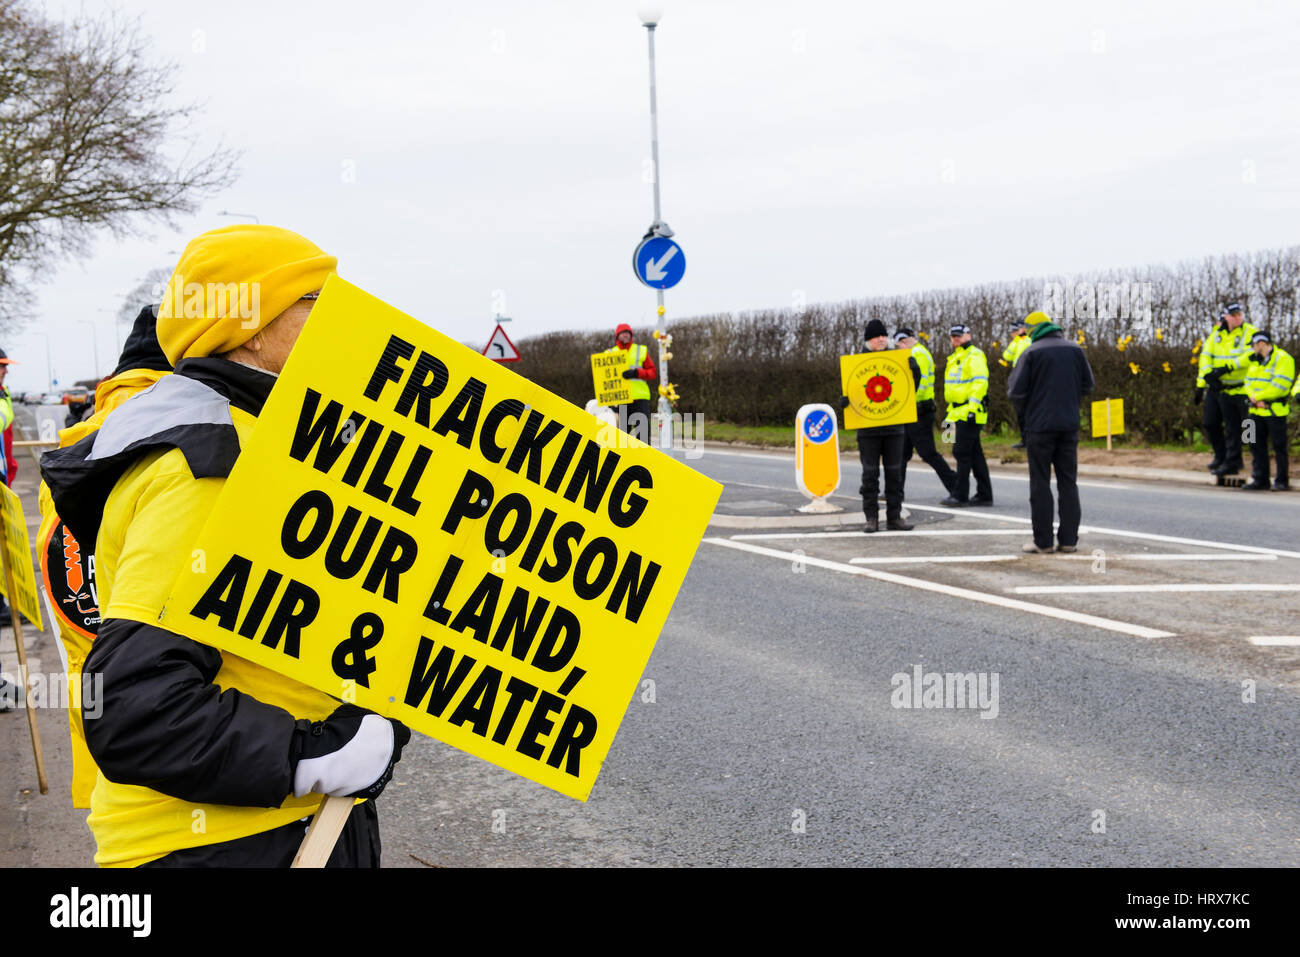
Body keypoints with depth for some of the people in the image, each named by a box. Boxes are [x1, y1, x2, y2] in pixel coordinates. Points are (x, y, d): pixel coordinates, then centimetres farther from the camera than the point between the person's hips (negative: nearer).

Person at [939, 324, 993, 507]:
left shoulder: (975, 356, -10)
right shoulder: (954, 358, 21)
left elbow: (980, 382, -19)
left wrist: (972, 407, -26)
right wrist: (950, 411, 25)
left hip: (970, 412, -10)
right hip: (958, 412, 10)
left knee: (962, 452, -10)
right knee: (975, 454, 11)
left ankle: (960, 495, -8)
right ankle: (984, 495, 15)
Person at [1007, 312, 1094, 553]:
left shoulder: (1031, 353, -9)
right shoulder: (1075, 350, 5)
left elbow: (1016, 391, -10)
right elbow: (1087, 385, 11)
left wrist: (1023, 414, 8)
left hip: (1040, 425, -4)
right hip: (1069, 424, 4)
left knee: (1040, 483, 2)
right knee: (1068, 482, 9)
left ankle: (1043, 540, 3)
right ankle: (1068, 539, 8)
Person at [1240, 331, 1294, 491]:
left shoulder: (1283, 359, -9)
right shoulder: (1254, 361, 17)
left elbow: (1280, 386, -17)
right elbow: (1248, 382, 13)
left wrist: (1257, 396, -14)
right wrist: (1254, 397, -8)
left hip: (1275, 410, -7)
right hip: (1256, 411, 7)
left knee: (1279, 446, -1)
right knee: (1257, 445, 6)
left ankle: (1282, 481, 5)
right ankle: (1260, 479, 11)